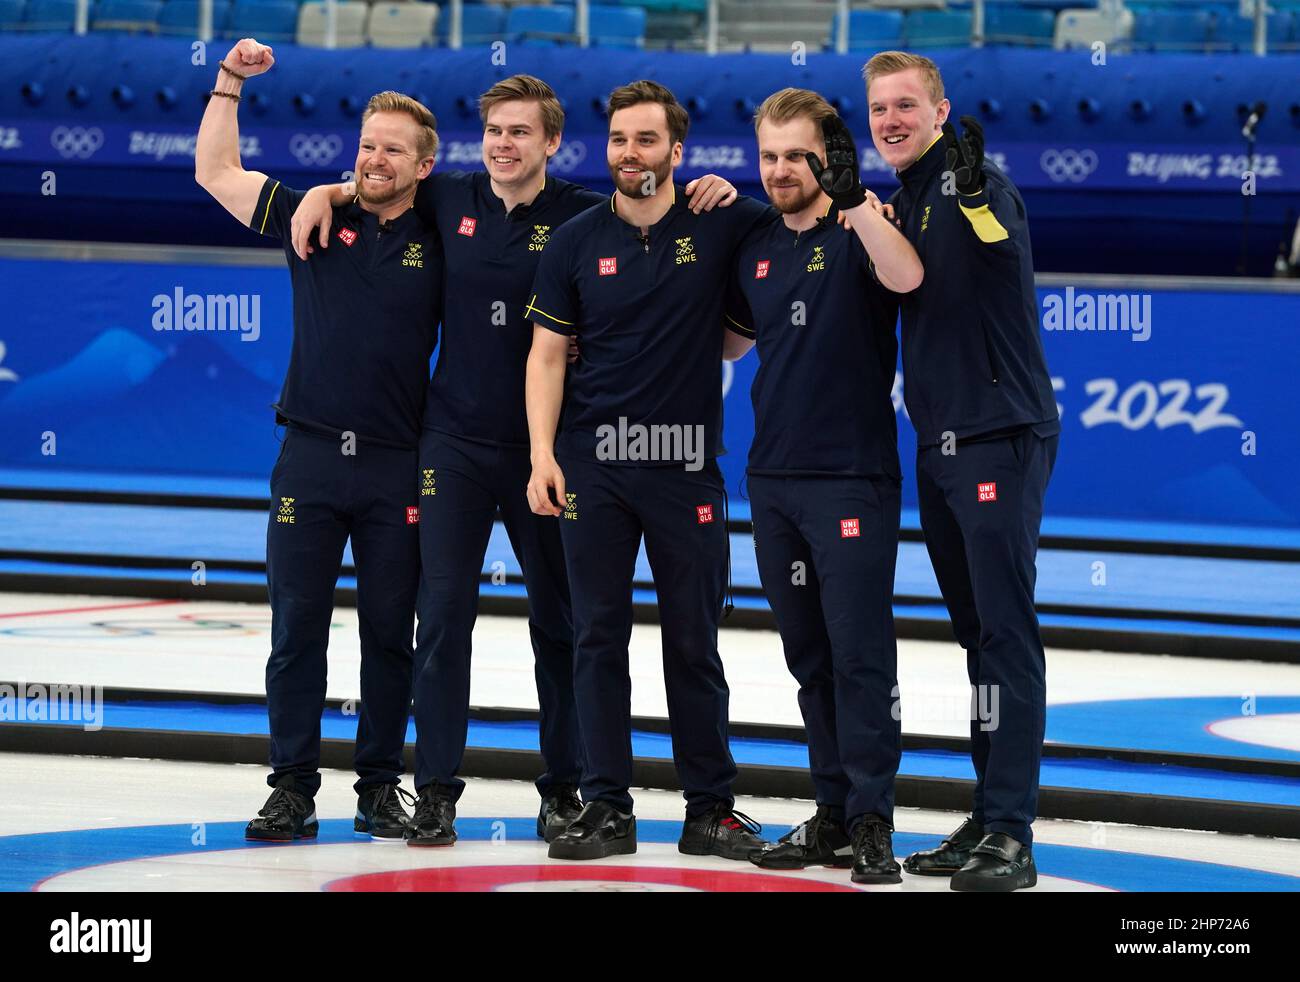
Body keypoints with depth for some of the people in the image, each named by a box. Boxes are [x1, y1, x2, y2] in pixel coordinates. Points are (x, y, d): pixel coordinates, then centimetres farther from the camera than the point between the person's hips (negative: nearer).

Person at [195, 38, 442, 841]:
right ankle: (293, 788, 6)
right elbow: (216, 173, 9)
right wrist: (230, 82, 2)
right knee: (297, 629, 0)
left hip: (398, 465, 0)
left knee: (390, 635, 5)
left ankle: (382, 787, 13)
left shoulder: (440, 246, 3)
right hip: (312, 452, 1)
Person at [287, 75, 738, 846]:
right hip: (457, 441, 1)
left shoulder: (584, 217, -4)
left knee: (559, 620, 7)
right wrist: (328, 193, 4)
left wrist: (711, 194, -18)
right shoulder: (451, 201, 4)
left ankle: (564, 789, 18)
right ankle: (437, 791, 0)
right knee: (444, 613, -5)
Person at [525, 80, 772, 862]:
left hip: (687, 465, -1)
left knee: (694, 641, 4)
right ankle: (607, 807, 8)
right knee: (599, 636, 2)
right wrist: (542, 455, -6)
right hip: (594, 461, 1)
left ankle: (711, 809, 12)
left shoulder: (718, 225, 0)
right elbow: (547, 354, 4)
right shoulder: (576, 241, 4)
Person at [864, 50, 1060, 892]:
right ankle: (988, 816, 16)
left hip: (1001, 439, -8)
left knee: (1006, 629, -10)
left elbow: (999, 245, -32)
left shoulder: (977, 182, -11)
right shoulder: (902, 202, 14)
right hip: (940, 445, 8)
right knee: (976, 633, 11)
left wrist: (973, 190, -50)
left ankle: (1011, 834, -11)